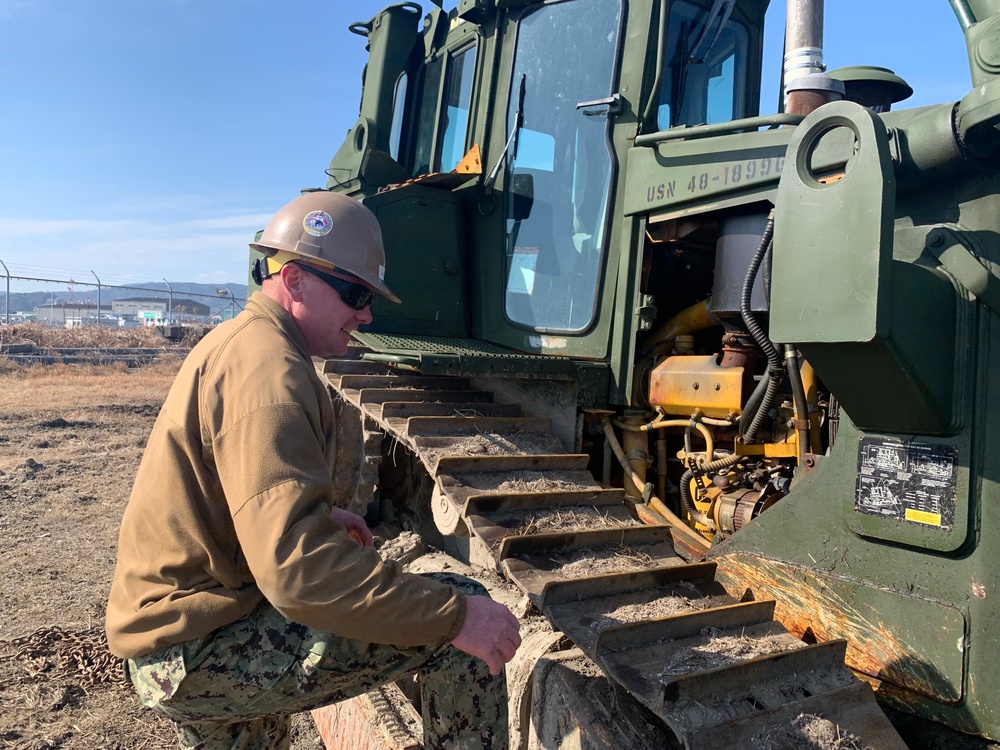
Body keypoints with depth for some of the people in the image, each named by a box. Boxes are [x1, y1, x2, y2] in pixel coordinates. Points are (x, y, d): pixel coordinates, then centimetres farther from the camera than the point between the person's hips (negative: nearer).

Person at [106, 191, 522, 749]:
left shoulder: (238, 341, 12)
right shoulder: (266, 364, -23)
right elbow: (297, 567, -33)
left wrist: (325, 514, 18)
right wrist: (454, 616, -30)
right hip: (200, 649, -10)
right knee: (460, 603, -17)